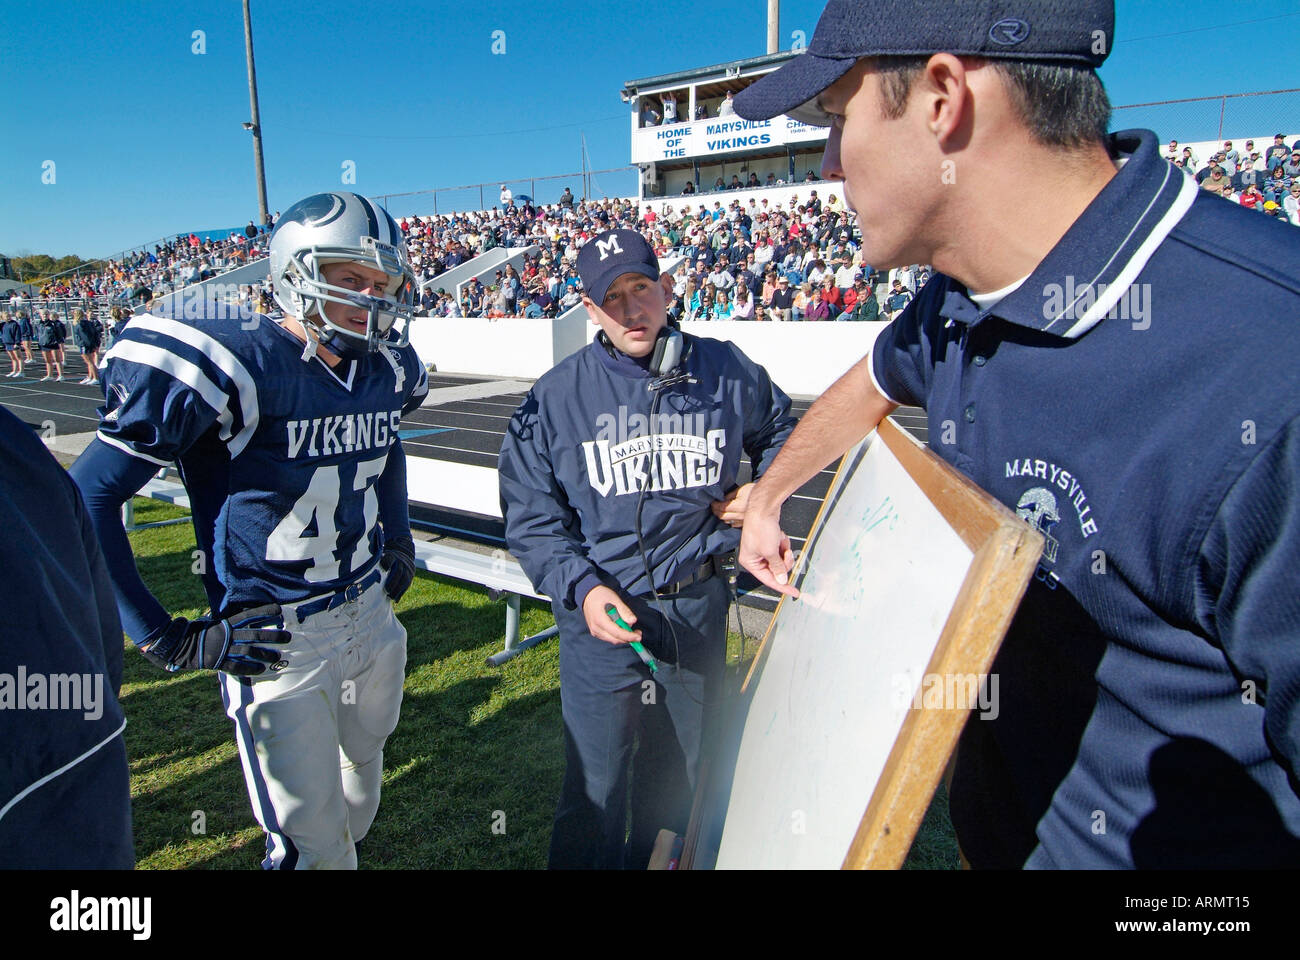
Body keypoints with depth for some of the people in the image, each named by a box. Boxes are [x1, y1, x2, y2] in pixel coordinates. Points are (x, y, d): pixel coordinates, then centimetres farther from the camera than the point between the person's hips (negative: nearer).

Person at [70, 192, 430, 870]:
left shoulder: (386, 372, 0)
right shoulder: (231, 367, -21)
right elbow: (87, 498, -17)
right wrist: (163, 639, -17)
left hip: (372, 614, 7)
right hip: (274, 645, -6)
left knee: (360, 784, 25)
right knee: (311, 843, 5)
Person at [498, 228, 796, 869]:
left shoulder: (727, 373, -2)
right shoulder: (558, 396, -8)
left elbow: (780, 431, 19)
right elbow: (531, 517, -6)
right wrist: (582, 588, -20)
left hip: (698, 609, 3)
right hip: (601, 611, -2)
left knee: (681, 783, 21)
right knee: (595, 795, 7)